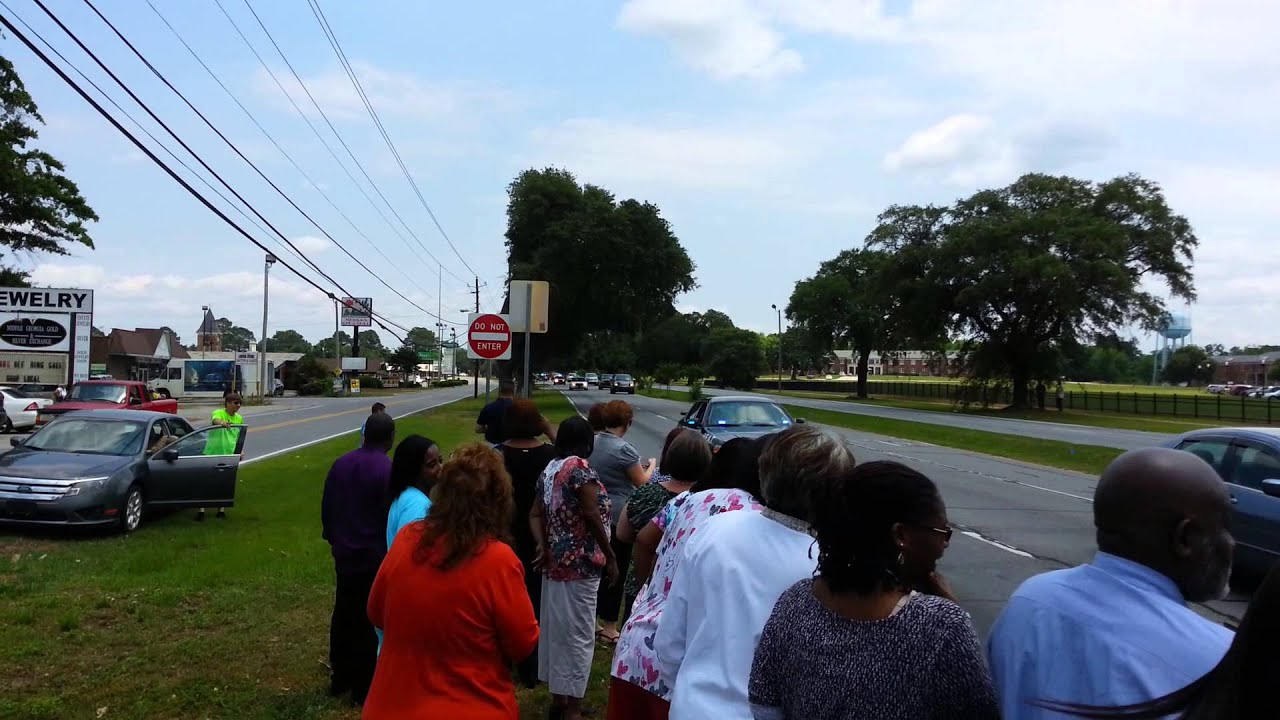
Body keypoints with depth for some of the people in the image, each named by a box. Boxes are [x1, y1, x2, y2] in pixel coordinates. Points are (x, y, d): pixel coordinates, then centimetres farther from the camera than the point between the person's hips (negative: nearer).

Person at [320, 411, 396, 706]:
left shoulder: (340, 464, 2)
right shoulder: (388, 469, -19)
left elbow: (326, 507, 10)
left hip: (344, 554, 6)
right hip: (375, 557, -6)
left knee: (343, 615, 16)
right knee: (369, 620, 3)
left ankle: (340, 678, 28)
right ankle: (363, 687, 11)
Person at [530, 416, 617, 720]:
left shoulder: (550, 469, 10)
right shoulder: (579, 467, -14)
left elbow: (536, 514, 6)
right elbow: (591, 515, -18)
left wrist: (542, 546, -7)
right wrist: (611, 557, -11)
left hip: (555, 561, 8)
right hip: (580, 563, -8)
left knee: (556, 629, 15)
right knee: (577, 634, 0)